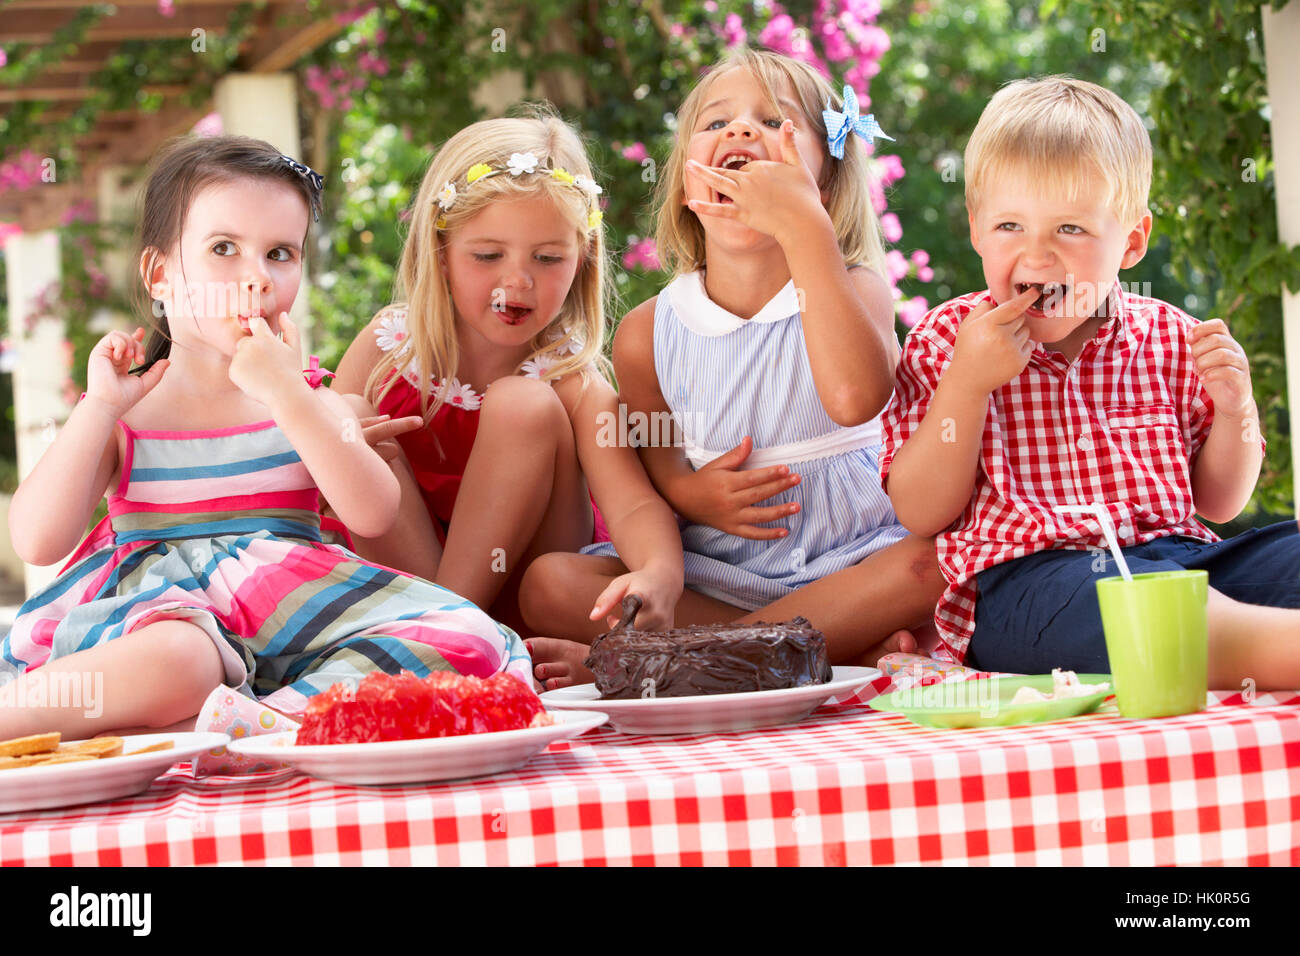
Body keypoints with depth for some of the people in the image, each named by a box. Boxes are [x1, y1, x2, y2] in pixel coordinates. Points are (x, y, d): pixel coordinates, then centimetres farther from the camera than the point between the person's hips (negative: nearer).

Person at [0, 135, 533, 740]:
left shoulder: (313, 405, 15)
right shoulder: (121, 414, 12)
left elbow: (373, 515, -5)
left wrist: (285, 392, -8)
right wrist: (100, 404, -2)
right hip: (156, 606, -3)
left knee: (466, 638, -28)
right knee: (173, 661, -43)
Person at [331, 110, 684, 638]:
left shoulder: (571, 381, -16)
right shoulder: (388, 345, -8)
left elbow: (634, 503, -31)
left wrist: (659, 575, -55)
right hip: (401, 570, 3)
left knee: (523, 404, -24)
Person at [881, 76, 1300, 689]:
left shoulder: (1168, 339, 13)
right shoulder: (945, 342, 6)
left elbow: (1217, 499, 19)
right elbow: (921, 515, -1)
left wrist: (1235, 409, -1)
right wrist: (967, 383, -11)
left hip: (1176, 553, 5)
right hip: (1025, 578, -5)